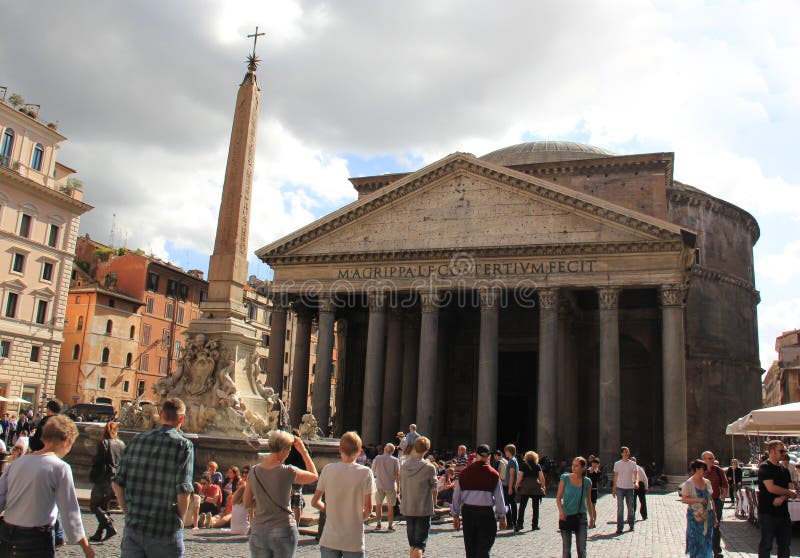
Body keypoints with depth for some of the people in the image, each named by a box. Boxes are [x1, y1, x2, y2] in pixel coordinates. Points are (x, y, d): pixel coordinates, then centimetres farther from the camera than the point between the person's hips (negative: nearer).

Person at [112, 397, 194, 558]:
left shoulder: (137, 440, 5)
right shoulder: (184, 445, -8)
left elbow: (117, 484, 5)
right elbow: (183, 492, -14)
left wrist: (129, 513, 15)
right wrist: (179, 519, 3)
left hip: (133, 527, 4)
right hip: (165, 531, -4)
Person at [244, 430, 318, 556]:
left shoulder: (254, 471, 0)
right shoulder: (287, 472, -13)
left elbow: (246, 503, 8)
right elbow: (314, 476, 4)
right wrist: (303, 451, 8)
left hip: (258, 533, 4)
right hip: (283, 531, -3)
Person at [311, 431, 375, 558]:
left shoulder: (328, 469, -4)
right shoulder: (365, 473, -9)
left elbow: (315, 502, 1)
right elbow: (368, 508, -10)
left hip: (329, 541, 2)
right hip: (354, 542, -2)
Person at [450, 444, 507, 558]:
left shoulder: (464, 473, 2)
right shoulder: (493, 475, -5)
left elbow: (456, 496, 6)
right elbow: (499, 498, -3)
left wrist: (456, 515, 16)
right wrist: (502, 517, 8)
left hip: (467, 511, 3)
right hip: (486, 513, -3)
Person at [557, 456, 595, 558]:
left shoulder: (587, 482, -1)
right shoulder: (565, 478, -6)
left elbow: (589, 501, 11)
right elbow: (558, 497, -5)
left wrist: (591, 517, 14)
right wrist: (561, 511, -20)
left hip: (581, 516, 1)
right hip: (566, 516, -1)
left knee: (582, 549, -2)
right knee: (566, 549, 6)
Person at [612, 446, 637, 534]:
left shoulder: (633, 464, 4)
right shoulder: (617, 464, 4)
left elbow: (635, 475, -3)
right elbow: (615, 477, 10)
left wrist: (635, 482, -24)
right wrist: (613, 489, 10)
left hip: (630, 488, 1)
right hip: (620, 488, -1)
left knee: (630, 507, 9)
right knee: (620, 508, -5)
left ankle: (631, 525, 25)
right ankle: (619, 527, -3)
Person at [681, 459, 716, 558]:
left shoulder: (707, 482, 9)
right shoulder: (689, 483, -7)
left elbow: (711, 499, 13)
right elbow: (684, 499, -10)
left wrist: (715, 516, 12)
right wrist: (698, 500, -22)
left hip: (708, 515, 5)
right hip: (695, 516, -5)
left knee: (707, 540, 7)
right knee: (695, 541, 0)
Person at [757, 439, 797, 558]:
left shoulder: (784, 470, 13)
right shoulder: (764, 467, -10)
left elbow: (789, 489, 9)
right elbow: (771, 488, -20)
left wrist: (782, 497, -13)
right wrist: (790, 492, -5)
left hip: (783, 512, 7)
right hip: (767, 513, -7)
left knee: (785, 544, 12)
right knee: (766, 543, 0)